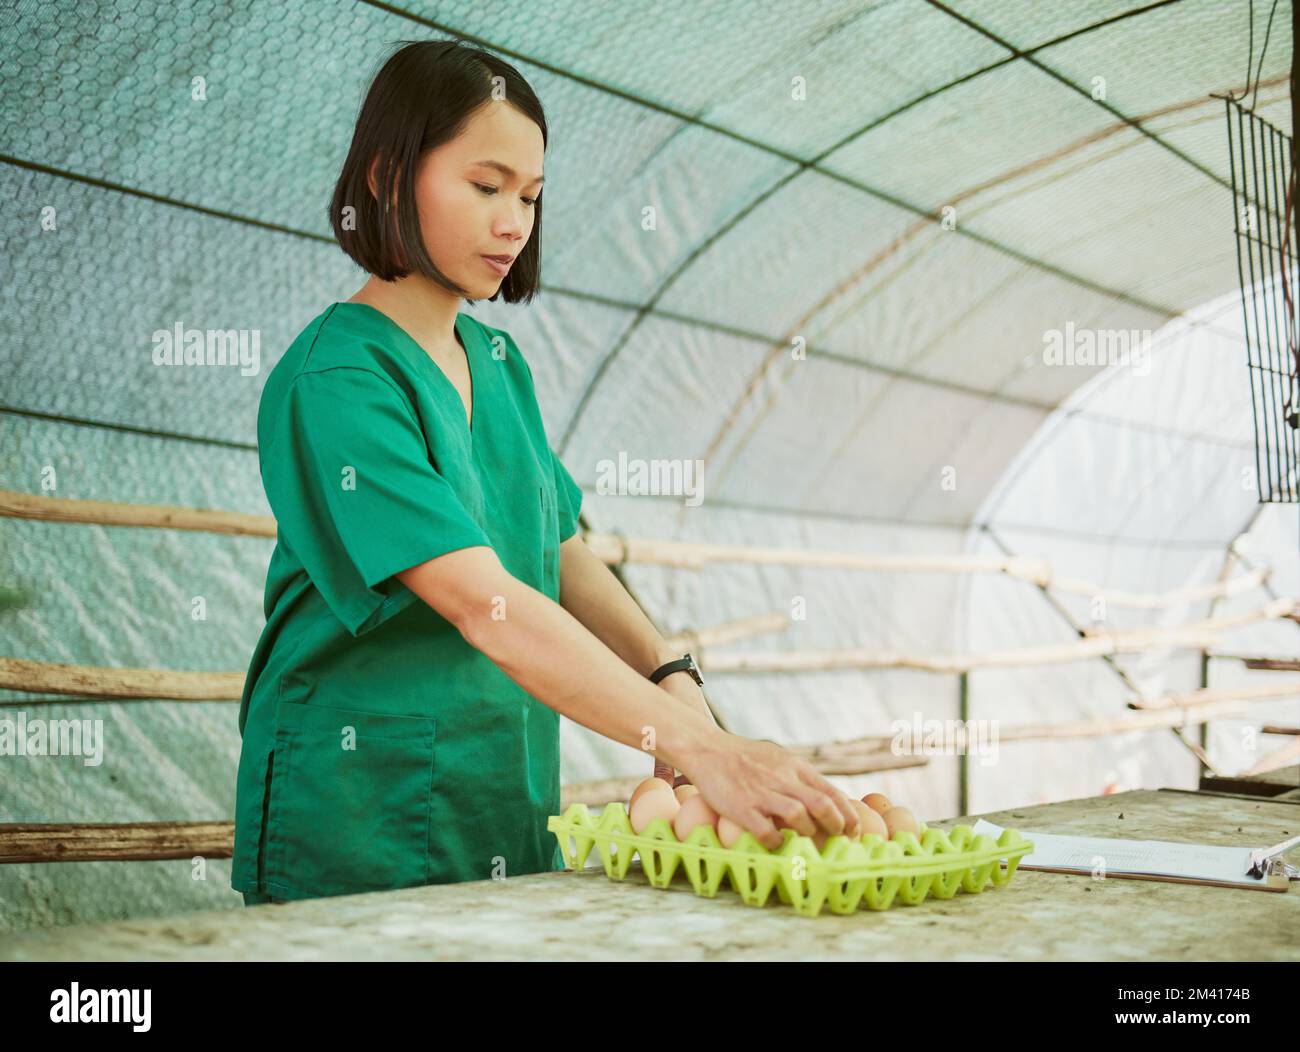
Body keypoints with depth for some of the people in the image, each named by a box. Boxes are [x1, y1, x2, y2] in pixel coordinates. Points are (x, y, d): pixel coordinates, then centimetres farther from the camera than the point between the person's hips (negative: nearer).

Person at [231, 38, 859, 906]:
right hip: (362, 827, -7)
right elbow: (484, 606, -28)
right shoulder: (335, 382, -18)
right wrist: (695, 747, -33)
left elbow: (561, 552, 8)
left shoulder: (500, 363, 8)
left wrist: (672, 680, -9)